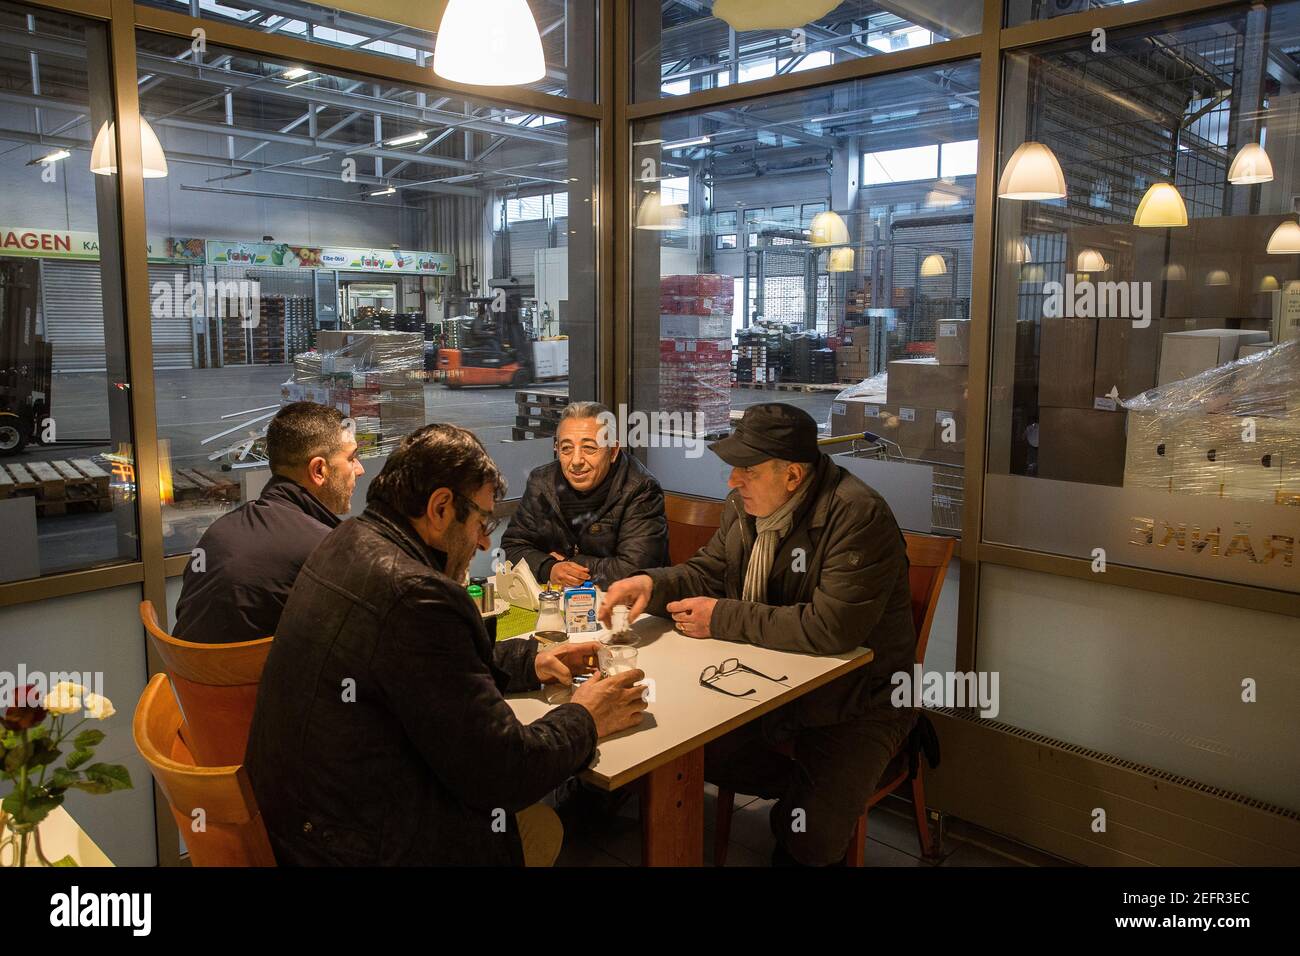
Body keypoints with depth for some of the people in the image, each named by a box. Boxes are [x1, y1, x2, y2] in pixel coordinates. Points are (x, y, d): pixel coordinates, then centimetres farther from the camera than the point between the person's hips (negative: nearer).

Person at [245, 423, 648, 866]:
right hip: (358, 846, -8)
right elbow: (502, 772, -22)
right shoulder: (412, 593, -28)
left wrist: (528, 661, 11)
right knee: (542, 826, 10)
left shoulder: (351, 541, 1)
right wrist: (583, 720, -5)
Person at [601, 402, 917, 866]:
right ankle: (799, 789, 15)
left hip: (855, 700, -7)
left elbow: (832, 628, -32)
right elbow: (707, 572, 9)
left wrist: (723, 619, -25)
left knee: (812, 839, -19)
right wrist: (652, 584, -14)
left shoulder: (858, 515, -25)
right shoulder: (745, 504, -2)